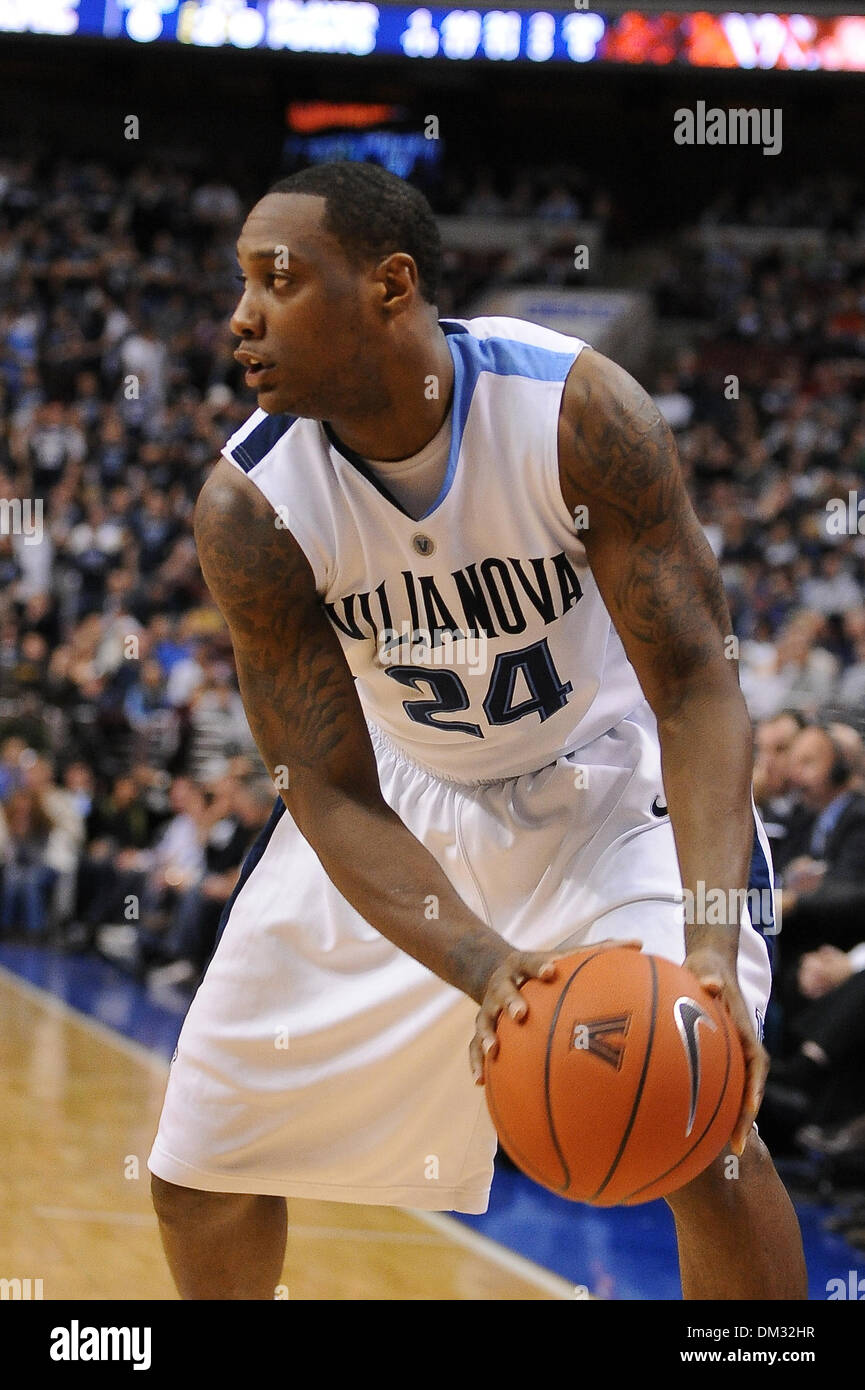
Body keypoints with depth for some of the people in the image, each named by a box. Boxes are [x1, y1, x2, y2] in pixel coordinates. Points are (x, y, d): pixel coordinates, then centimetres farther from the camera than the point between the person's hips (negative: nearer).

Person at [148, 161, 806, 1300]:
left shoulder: (578, 408, -28)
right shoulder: (249, 509, -23)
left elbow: (695, 689, -27)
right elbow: (334, 795, -22)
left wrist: (711, 946, -42)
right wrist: (482, 968, -39)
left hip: (605, 777, -2)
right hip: (399, 799, 2)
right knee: (197, 1170, 4)